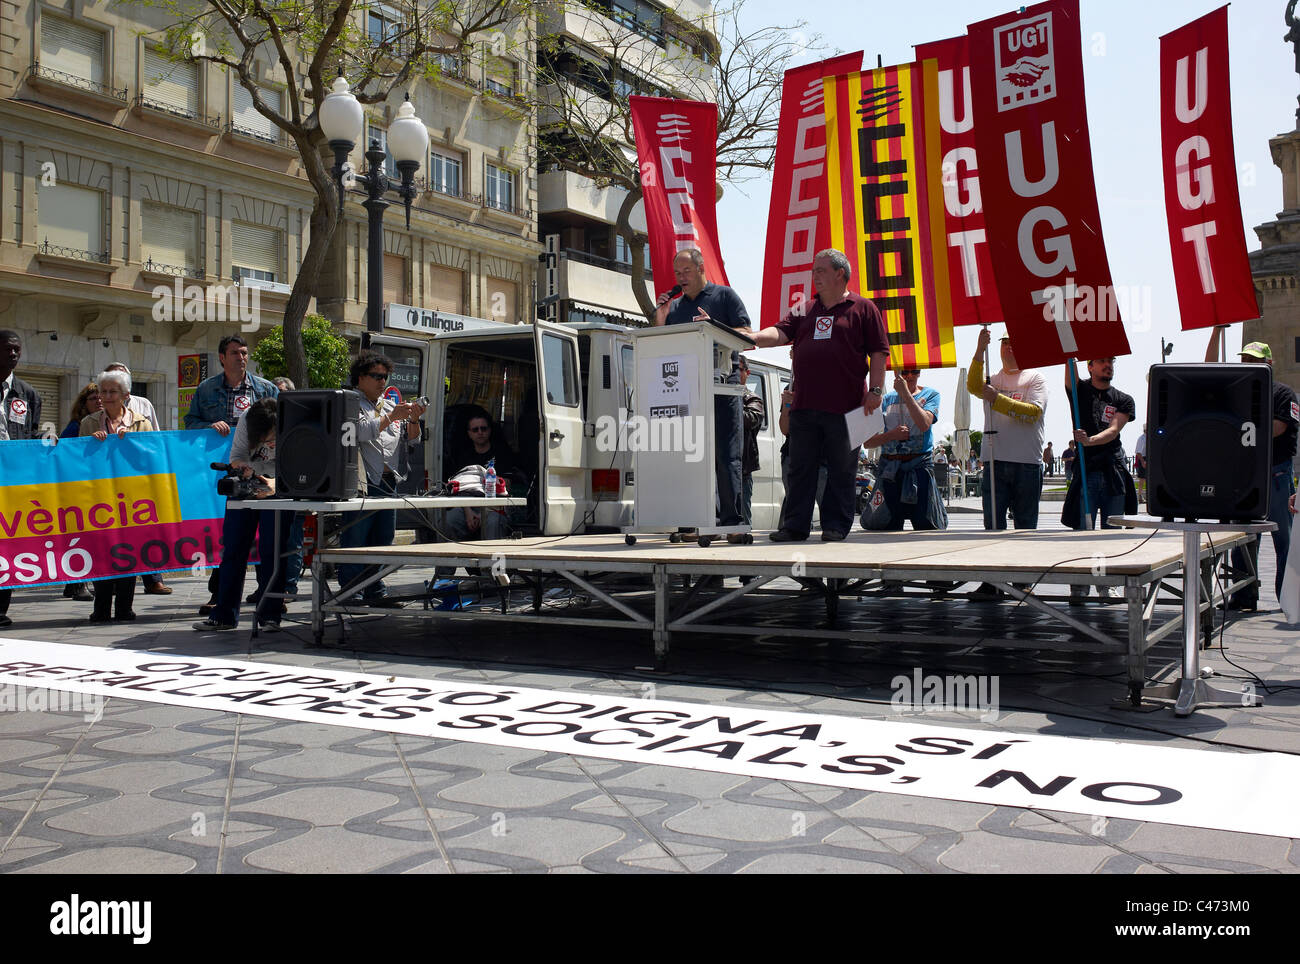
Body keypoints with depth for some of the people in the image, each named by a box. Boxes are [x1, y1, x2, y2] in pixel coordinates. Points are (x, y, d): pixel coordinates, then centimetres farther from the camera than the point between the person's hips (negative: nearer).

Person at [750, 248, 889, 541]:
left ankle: (835, 526, 10)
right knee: (800, 468, 5)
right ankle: (795, 525, 11)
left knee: (842, 471, 1)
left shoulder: (863, 308, 6)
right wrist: (754, 338, -15)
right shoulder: (804, 310, 18)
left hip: (844, 407, -4)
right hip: (803, 406, 4)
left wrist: (875, 390, -6)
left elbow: (879, 353, 2)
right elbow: (781, 333, 4)